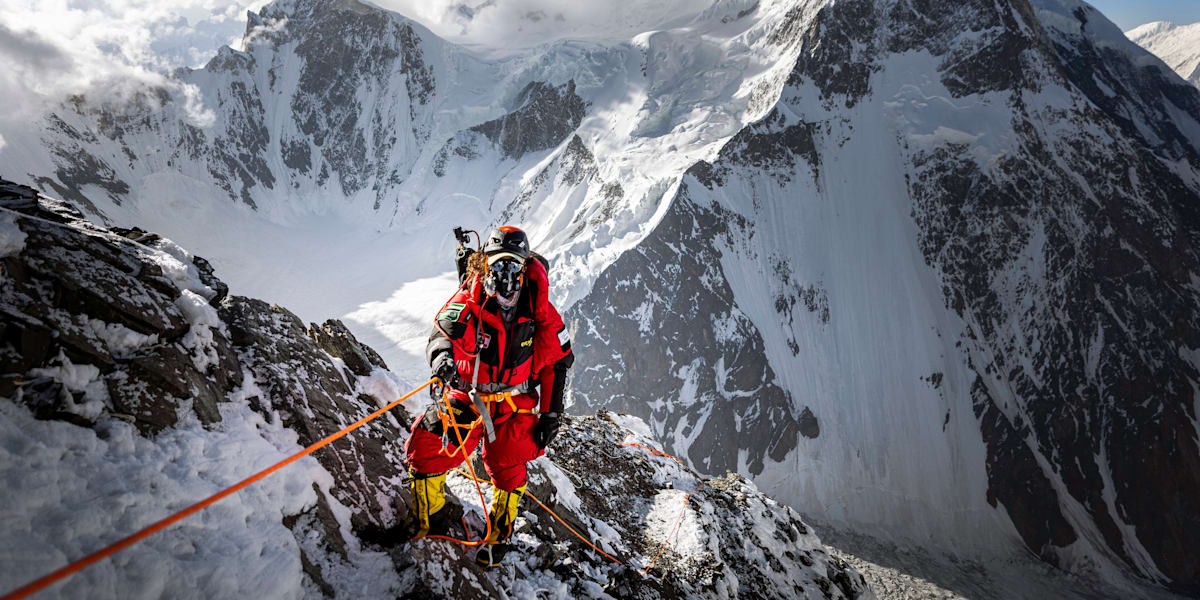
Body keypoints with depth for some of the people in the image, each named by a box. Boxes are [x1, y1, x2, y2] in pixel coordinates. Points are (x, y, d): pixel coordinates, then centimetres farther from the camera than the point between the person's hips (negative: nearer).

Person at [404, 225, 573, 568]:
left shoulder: (539, 310, -8)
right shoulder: (469, 301, -11)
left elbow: (557, 362, 0)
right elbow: (442, 332, -25)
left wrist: (550, 414, -1)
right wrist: (442, 355, -50)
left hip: (515, 403, 0)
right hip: (468, 397, 0)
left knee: (507, 468, -3)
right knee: (425, 451, -5)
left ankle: (499, 535, 25)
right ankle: (431, 525, 19)